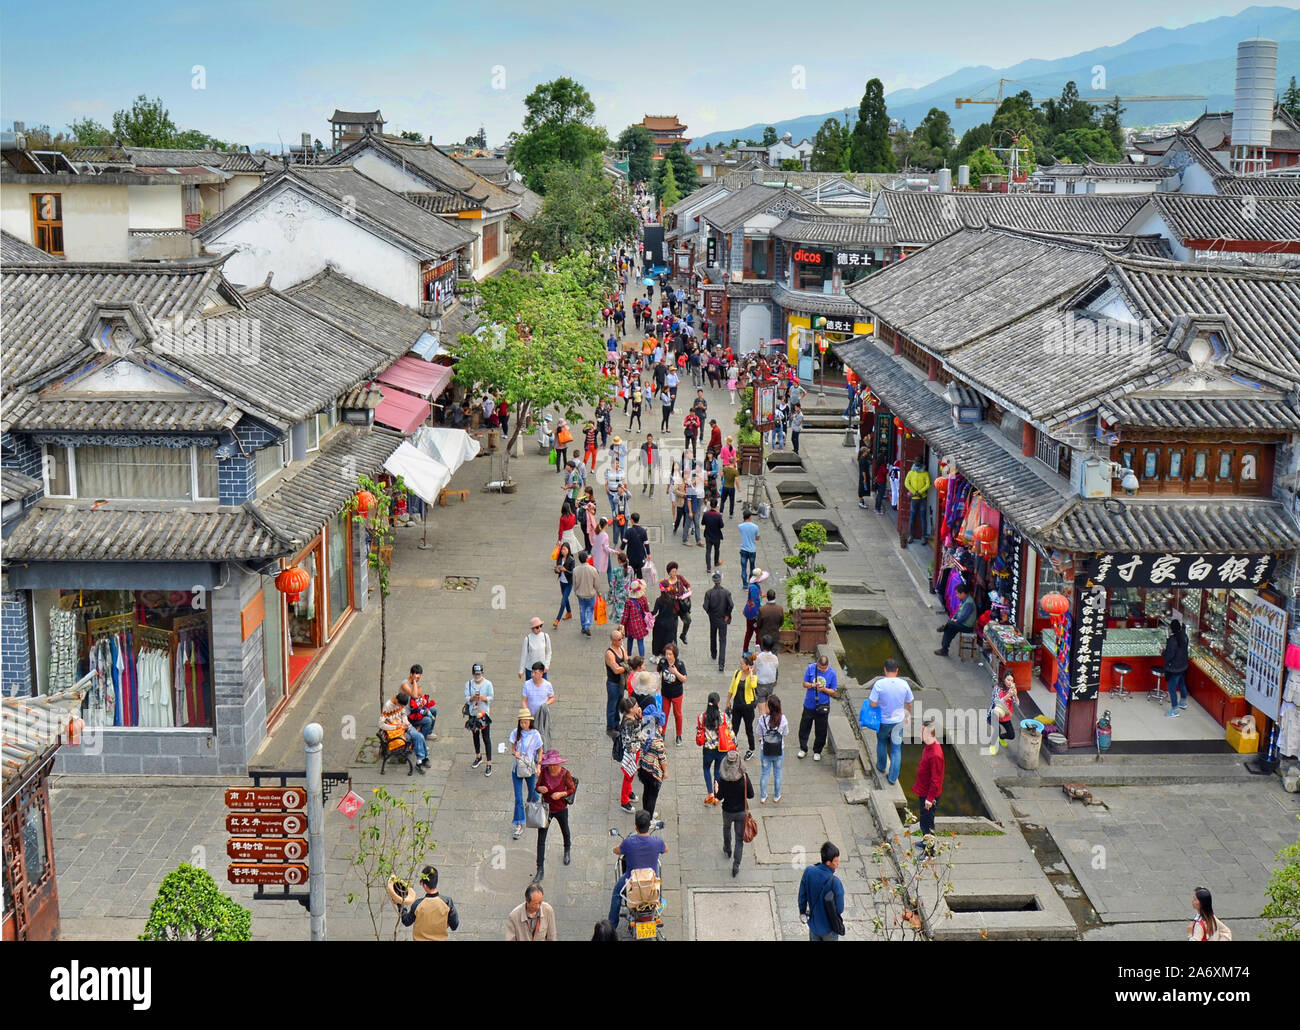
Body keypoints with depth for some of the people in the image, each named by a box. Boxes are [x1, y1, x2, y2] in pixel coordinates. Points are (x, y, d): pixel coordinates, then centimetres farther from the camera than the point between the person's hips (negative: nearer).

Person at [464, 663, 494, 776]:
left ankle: (489, 764, -1)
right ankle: (478, 757, 40)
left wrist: (482, 697, -25)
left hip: (484, 713, -3)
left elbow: (490, 698, -6)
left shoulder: (488, 684, -7)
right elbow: (467, 699, -4)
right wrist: (473, 697, -25)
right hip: (473, 713, 4)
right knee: (475, 735, 19)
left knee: (486, 738, -4)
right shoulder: (469, 684, 0)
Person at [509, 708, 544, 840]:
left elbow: (540, 751, 1)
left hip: (530, 768, 0)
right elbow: (512, 748, 3)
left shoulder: (535, 735, -9)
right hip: (517, 768, 1)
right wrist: (515, 753, -19)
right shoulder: (515, 733, -5)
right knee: (518, 798, -3)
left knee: (532, 793, 16)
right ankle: (519, 826, 0)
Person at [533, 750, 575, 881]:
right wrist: (540, 789, -23)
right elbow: (538, 787, 1)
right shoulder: (544, 772, -12)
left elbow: (572, 789, -6)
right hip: (546, 808, 1)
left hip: (561, 809, -1)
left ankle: (567, 850, 58)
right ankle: (540, 869, 2)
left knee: (565, 831, 25)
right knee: (541, 839, -4)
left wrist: (561, 794, -23)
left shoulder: (565, 773, -17)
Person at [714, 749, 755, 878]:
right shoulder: (744, 776, -19)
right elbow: (750, 795, -11)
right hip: (741, 811, -1)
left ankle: (727, 850, 54)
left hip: (727, 811, 1)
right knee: (739, 838, 11)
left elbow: (720, 797, -12)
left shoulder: (723, 778, -20)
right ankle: (736, 866, 9)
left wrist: (716, 790, 8)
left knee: (726, 828, 33)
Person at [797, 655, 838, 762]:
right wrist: (812, 685, -21)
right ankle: (803, 749, 30)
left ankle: (817, 751, 27)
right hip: (809, 704, 1)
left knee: (821, 731, 8)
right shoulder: (811, 668, -8)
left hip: (822, 706, -1)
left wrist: (824, 689, -23)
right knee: (804, 727, 11)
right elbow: (804, 684, -1)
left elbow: (833, 692, -4)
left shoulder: (832, 673, -10)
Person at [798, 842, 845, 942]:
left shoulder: (808, 871, -19)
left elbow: (802, 896, -5)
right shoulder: (834, 882, -33)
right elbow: (839, 909, -22)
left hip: (813, 924, 4)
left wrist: (802, 912, 13)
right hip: (829, 927, -4)